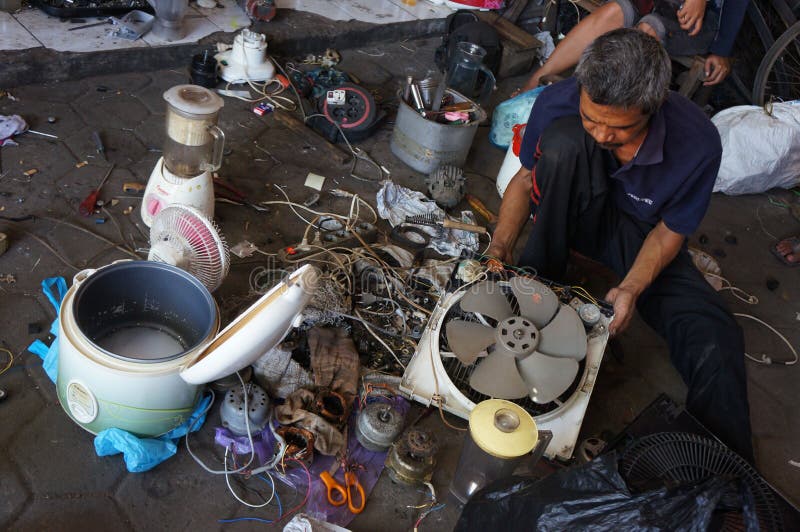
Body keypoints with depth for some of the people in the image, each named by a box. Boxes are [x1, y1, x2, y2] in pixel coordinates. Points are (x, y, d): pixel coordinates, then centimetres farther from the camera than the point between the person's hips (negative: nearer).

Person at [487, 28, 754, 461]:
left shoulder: (698, 143, -29)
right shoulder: (558, 103, -26)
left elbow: (670, 230, -13)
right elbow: (526, 178, -9)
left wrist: (632, 287, -30)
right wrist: (501, 244, -25)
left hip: (638, 233, -1)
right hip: (576, 213, 1)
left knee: (714, 342, -26)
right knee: (563, 139, -33)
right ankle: (539, 274, -14)